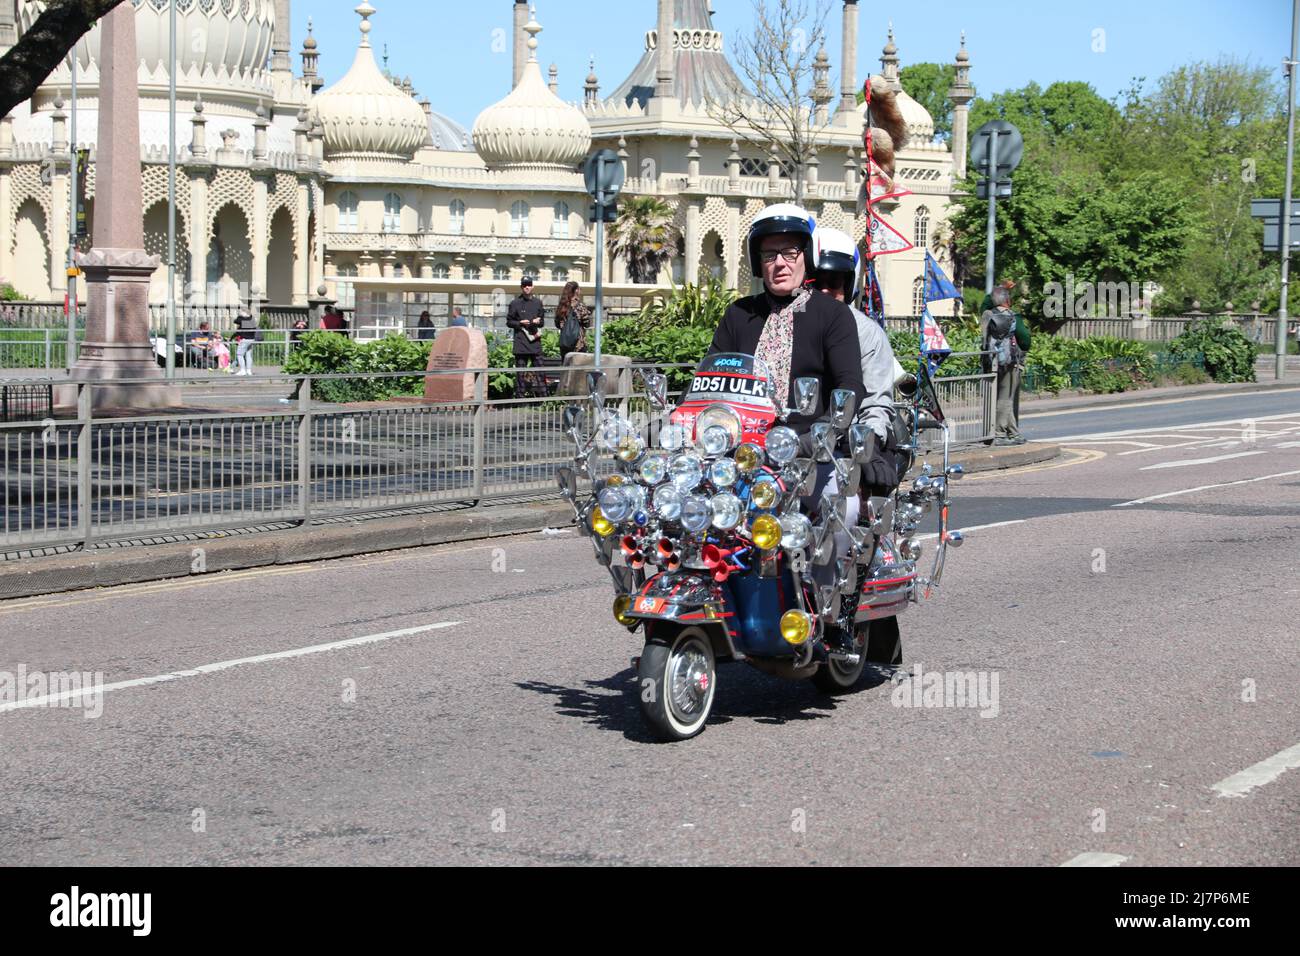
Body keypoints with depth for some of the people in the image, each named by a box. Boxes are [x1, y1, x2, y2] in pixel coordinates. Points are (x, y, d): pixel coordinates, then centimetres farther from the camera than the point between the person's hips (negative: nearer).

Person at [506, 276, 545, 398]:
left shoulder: (538, 302, 13)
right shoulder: (515, 303, 3)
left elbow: (542, 321, 19)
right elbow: (509, 321, 6)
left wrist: (538, 322, -2)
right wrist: (520, 323, -10)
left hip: (535, 342, 3)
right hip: (521, 342, -3)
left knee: (538, 367, 0)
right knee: (520, 371, -1)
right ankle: (519, 396, 1)